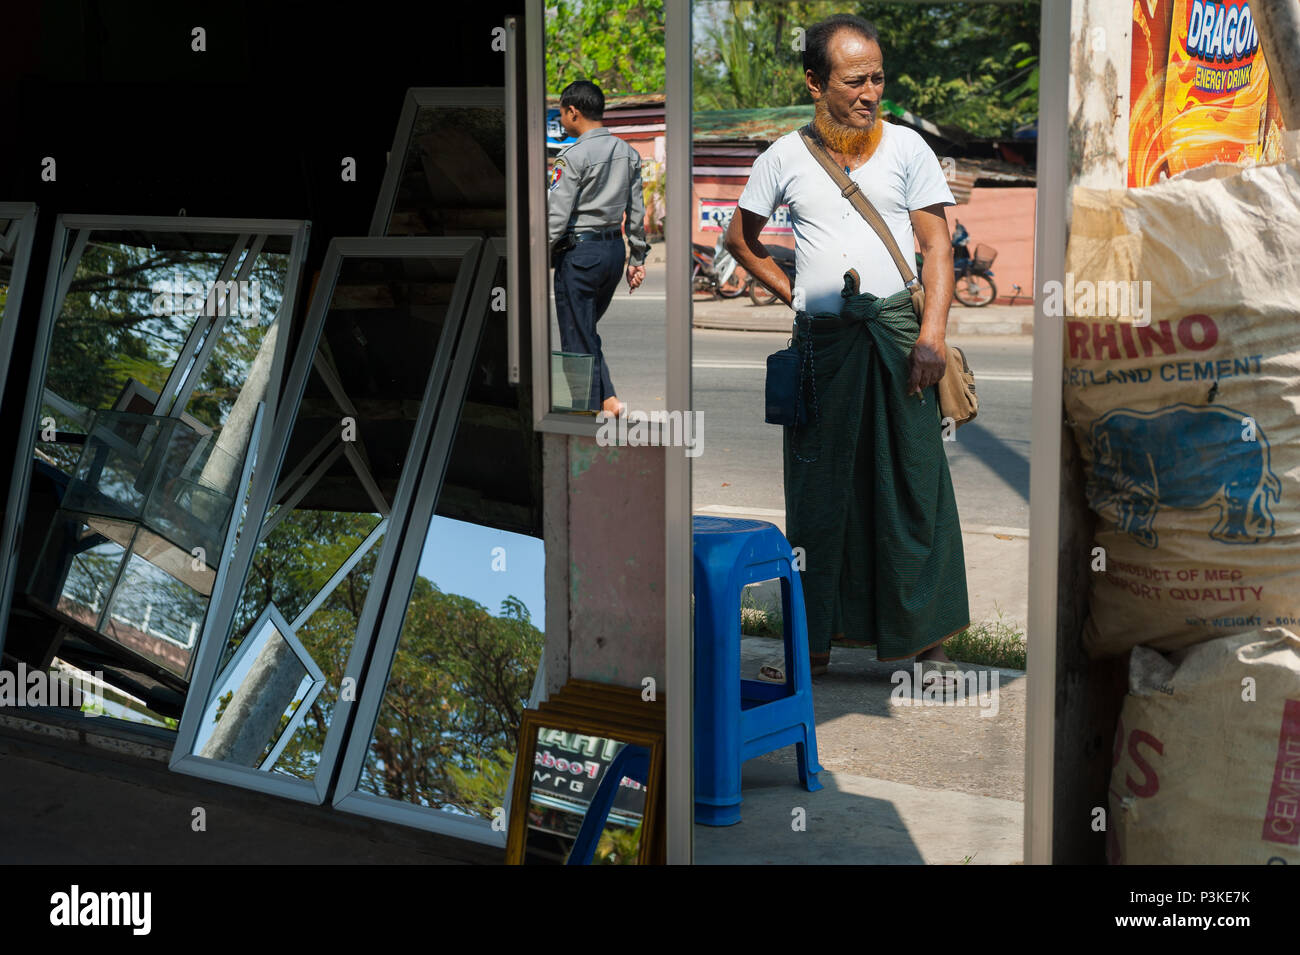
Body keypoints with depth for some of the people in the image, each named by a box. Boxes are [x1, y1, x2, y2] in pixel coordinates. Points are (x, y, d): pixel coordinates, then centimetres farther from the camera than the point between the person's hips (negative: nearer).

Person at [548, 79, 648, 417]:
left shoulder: (573, 157, -14)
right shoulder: (628, 153, 7)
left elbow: (556, 217, -16)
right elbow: (637, 212, 11)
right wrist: (637, 258, 18)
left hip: (580, 252, -7)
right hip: (615, 250, 8)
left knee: (577, 340, 3)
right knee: (587, 331, 20)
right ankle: (609, 399, 11)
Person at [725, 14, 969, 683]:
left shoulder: (905, 146, 6)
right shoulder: (786, 156, 9)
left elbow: (937, 245, 2)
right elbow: (740, 238, 21)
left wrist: (931, 334, -9)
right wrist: (790, 293, 9)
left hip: (896, 331, -1)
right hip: (821, 340, 1)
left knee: (913, 484, -1)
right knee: (817, 488, 5)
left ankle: (925, 638, 8)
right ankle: (813, 643, 14)